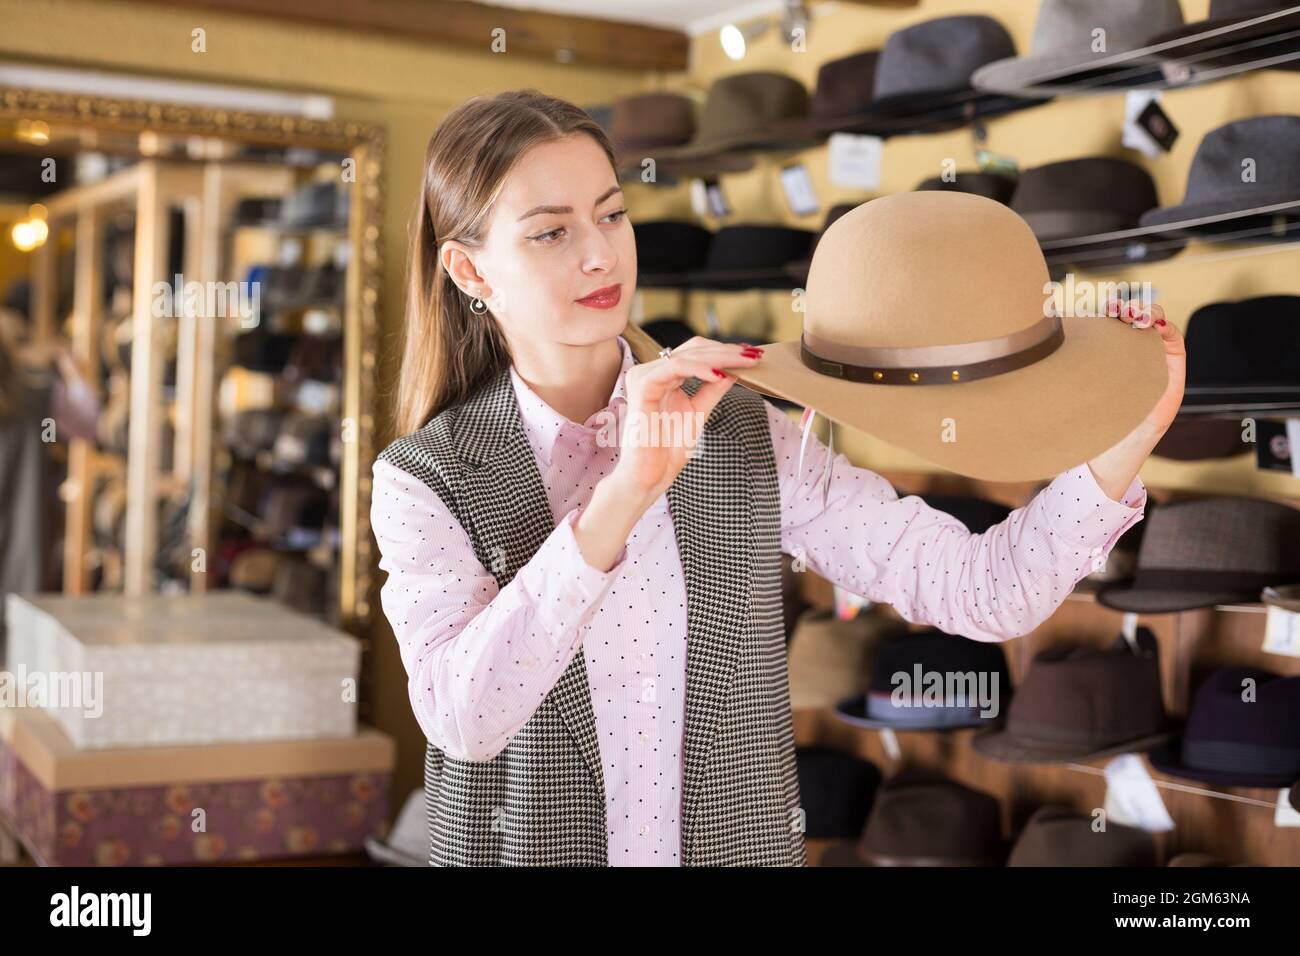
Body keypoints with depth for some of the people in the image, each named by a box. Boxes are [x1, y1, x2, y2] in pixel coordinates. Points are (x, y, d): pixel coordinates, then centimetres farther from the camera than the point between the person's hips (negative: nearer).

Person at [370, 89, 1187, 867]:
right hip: (527, 848, -2)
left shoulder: (747, 439, -5)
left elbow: (983, 590, -10)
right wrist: (624, 492, -34)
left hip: (738, 845, 2)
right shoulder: (428, 482, -10)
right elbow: (463, 716, -26)